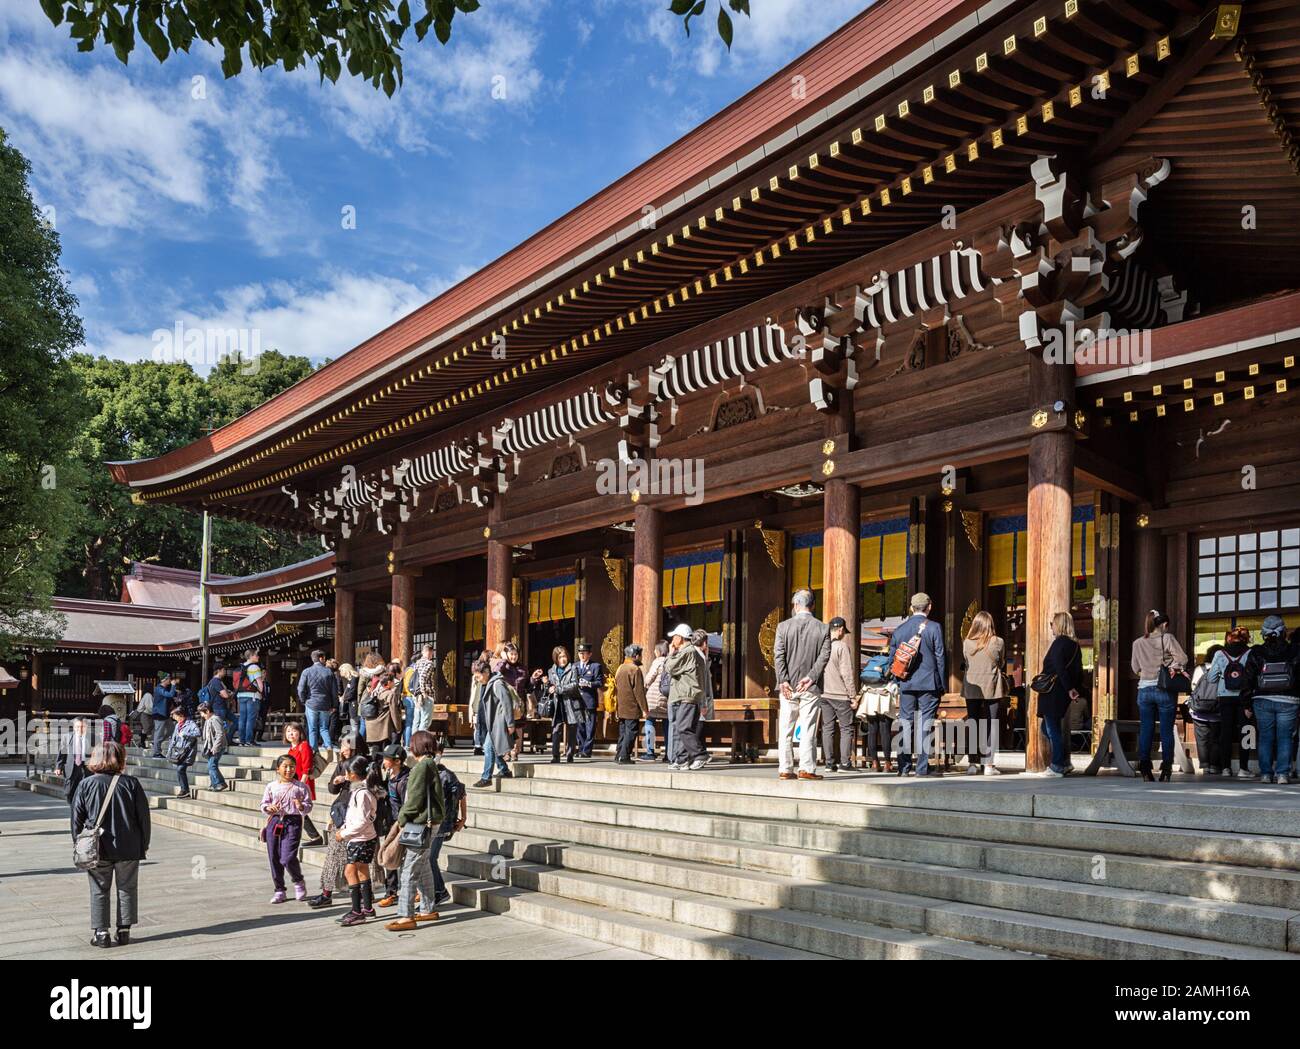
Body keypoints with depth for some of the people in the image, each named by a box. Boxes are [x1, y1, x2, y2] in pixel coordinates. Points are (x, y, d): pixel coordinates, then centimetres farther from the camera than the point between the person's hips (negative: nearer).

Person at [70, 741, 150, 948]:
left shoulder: (86, 784, -4)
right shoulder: (131, 783, -7)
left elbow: (77, 819, 0)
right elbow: (143, 816, -3)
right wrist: (144, 844, 8)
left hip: (97, 848, 0)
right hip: (128, 848, 0)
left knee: (99, 891, 11)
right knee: (127, 889, 12)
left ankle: (101, 933, 9)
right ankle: (124, 931, 15)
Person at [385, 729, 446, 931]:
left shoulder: (423, 766, -16)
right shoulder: (430, 764, 15)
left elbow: (415, 798, -19)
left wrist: (403, 819, -8)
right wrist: (404, 818, 15)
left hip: (421, 824, -11)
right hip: (429, 823, 11)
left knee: (410, 870, -8)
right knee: (423, 868, 19)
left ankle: (406, 916, -8)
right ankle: (429, 909, 27)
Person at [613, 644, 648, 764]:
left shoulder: (620, 669, 14)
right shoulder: (635, 669, -13)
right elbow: (639, 691, -15)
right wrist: (644, 709, -12)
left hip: (621, 708, 8)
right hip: (632, 709, -8)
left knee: (623, 732, 14)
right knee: (631, 732, -4)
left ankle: (619, 755, 15)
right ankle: (624, 757, -7)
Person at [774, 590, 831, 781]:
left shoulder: (783, 626, 0)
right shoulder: (823, 629, 1)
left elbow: (778, 655, -6)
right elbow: (824, 656, -7)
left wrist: (783, 681, -7)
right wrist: (811, 677, -10)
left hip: (788, 686, 1)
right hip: (811, 687, 0)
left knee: (786, 729, 6)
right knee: (808, 728, 1)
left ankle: (786, 769, 6)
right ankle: (806, 768, -3)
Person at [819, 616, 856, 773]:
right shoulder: (842, 646, -11)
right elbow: (847, 673, -13)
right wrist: (853, 695, -7)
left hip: (823, 694, 5)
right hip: (841, 695, -5)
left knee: (827, 728, 8)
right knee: (846, 729, 3)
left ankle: (829, 762, 8)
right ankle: (844, 763, -1)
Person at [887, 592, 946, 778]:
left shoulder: (900, 629, 6)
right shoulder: (934, 628, -4)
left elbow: (892, 659, 9)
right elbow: (940, 657, -5)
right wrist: (943, 684, 2)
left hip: (906, 684, 3)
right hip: (929, 683, -3)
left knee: (905, 723, 7)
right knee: (925, 724, 0)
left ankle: (904, 766, 8)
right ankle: (922, 767, 0)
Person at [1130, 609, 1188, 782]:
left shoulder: (1138, 643, 5)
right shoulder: (1167, 638, -5)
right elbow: (1182, 659, -11)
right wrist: (1169, 667, 3)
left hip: (1144, 689, 3)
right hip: (1165, 690, -3)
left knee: (1145, 729, 7)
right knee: (1166, 730, 4)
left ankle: (1144, 767, 5)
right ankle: (1166, 767, 1)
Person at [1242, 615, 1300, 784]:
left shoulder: (1256, 653, 0)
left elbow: (1248, 679, 2)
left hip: (1262, 701, 1)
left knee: (1265, 737, 7)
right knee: (1285, 737, 4)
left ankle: (1266, 773, 5)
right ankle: (1282, 774, -2)